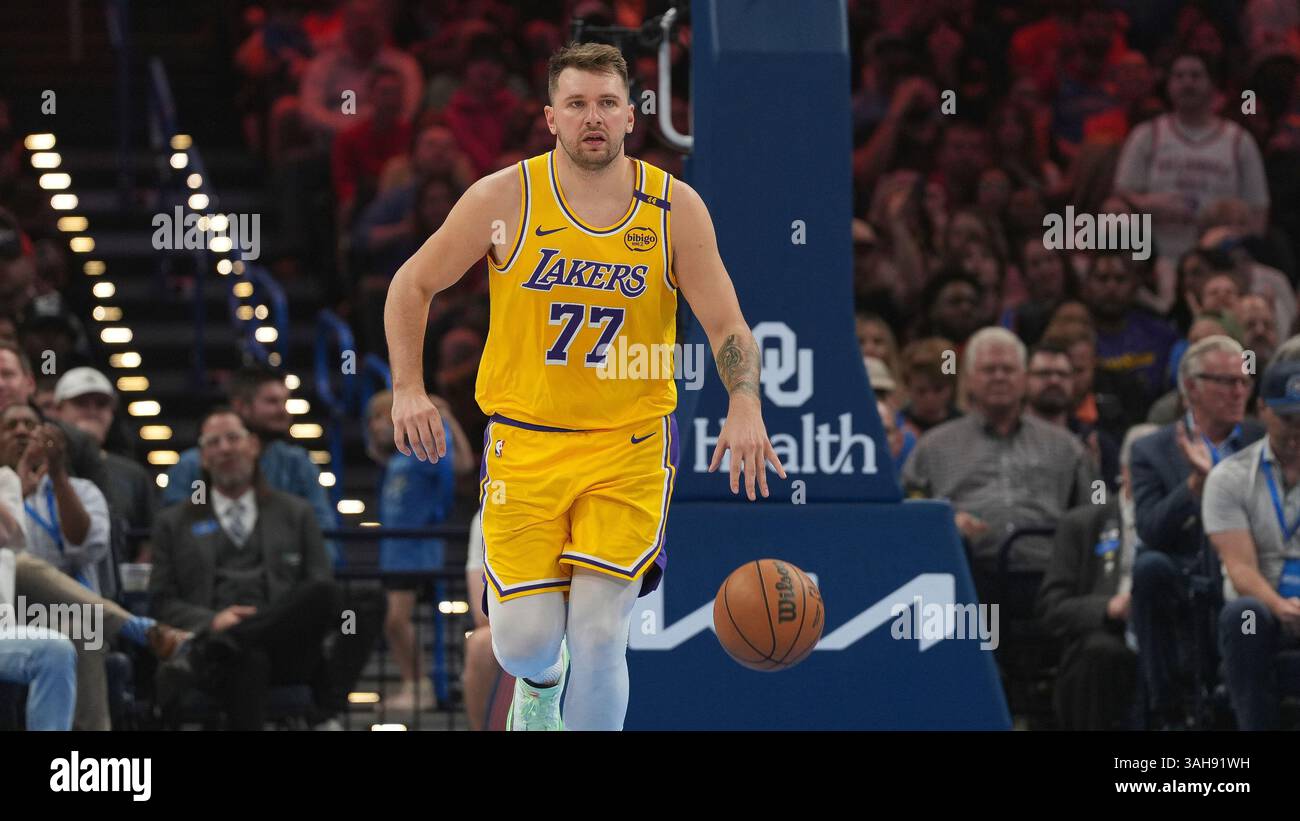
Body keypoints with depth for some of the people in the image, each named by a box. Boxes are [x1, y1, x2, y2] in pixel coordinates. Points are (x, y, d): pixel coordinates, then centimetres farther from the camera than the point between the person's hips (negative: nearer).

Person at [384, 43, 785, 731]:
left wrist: (745, 408, -20)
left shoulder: (675, 209, -3)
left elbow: (726, 324, -1)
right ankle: (538, 684, 33)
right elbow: (413, 286, 6)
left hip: (630, 446, 0)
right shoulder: (504, 198, -5)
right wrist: (407, 390, -5)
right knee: (525, 641, -6)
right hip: (525, 441, 0)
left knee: (599, 637, -12)